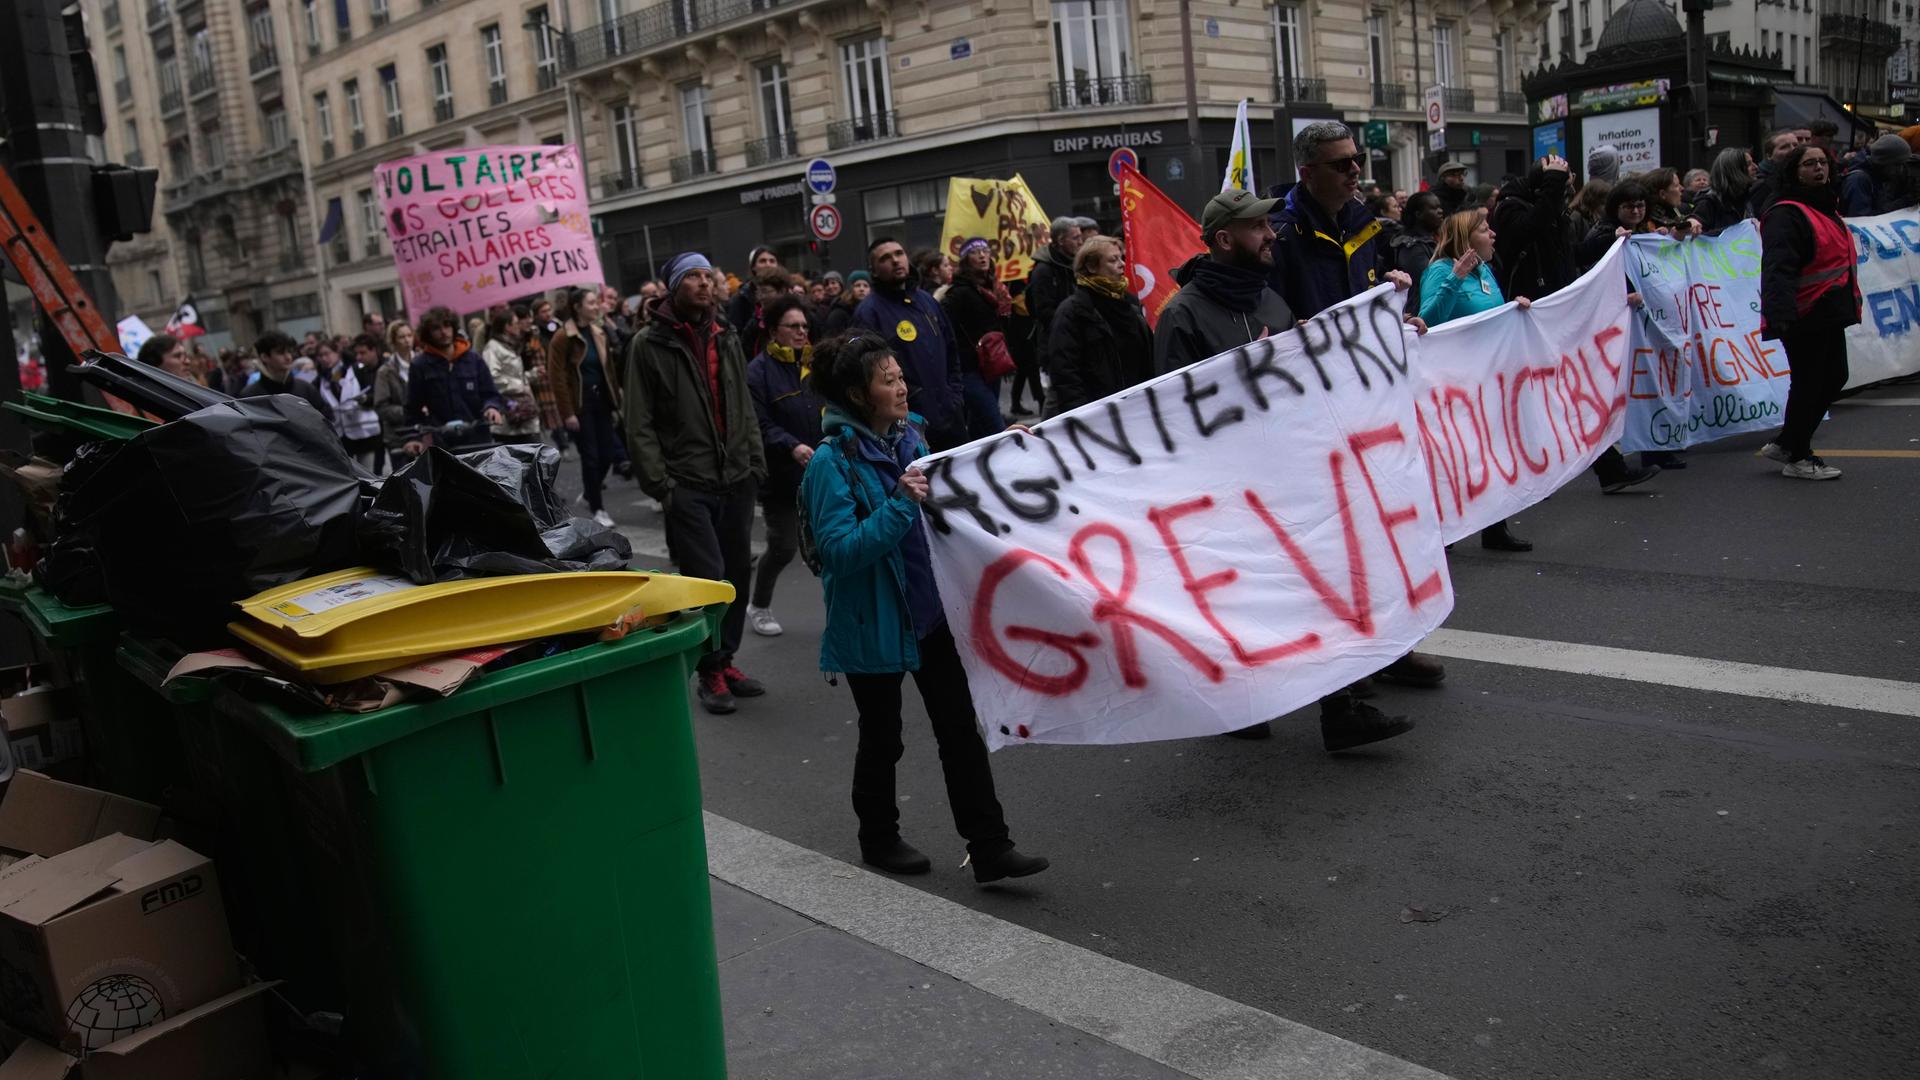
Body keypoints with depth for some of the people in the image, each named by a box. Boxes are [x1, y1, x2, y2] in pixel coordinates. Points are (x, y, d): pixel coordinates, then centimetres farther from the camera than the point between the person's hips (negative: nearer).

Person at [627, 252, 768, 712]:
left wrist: (755, 462, 10)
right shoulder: (649, 344, -4)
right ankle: (710, 672, 10)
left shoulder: (726, 338, 13)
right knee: (707, 578, -6)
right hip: (688, 486, -5)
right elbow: (640, 424, -6)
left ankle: (727, 659, 25)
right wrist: (659, 482, -11)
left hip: (736, 481, 5)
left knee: (738, 575, 9)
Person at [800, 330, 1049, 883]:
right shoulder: (832, 461, -16)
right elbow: (840, 551, -22)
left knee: (960, 726, 5)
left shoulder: (910, 438, 4)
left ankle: (989, 847, 12)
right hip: (873, 623, -6)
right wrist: (901, 505, -29)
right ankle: (879, 840, 32)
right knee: (882, 737, 11)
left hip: (931, 609, 6)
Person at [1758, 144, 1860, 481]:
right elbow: (1778, 268, -27)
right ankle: (1797, 458, 14)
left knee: (1833, 378, 14)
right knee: (1808, 384, -1)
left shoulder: (1825, 207, 17)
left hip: (1829, 314, 10)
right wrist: (1781, 315, -38)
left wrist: (1850, 303, 31)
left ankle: (1785, 444, 26)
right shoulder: (1785, 214, -15)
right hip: (1804, 316, -10)